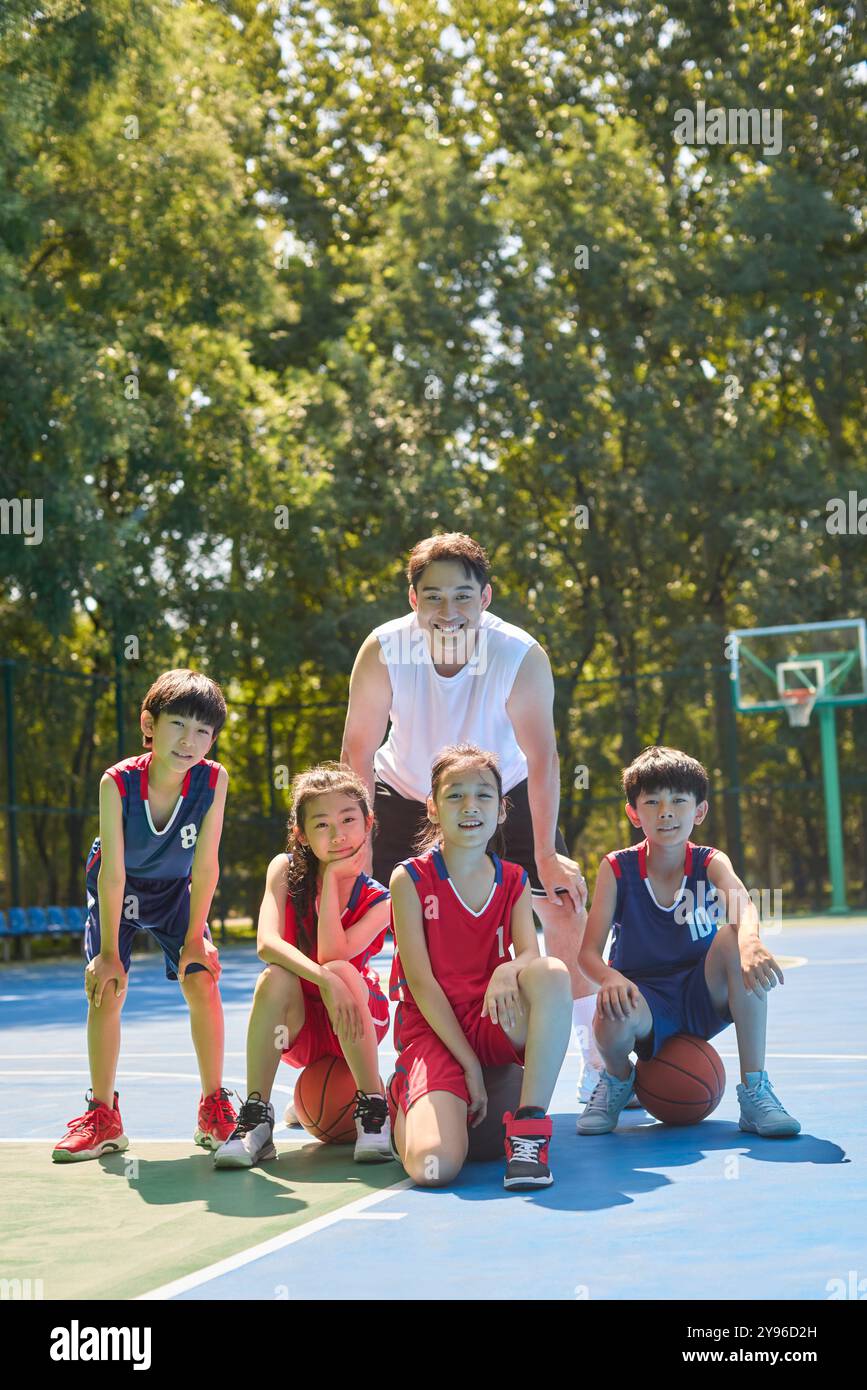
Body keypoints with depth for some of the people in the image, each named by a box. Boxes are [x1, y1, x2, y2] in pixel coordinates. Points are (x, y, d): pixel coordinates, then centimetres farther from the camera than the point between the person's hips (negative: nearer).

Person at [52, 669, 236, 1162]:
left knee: (202, 982, -13)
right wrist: (109, 950, -23)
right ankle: (103, 1116, 5)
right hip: (118, 892, -1)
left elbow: (205, 865, -21)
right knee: (106, 989, -10)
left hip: (177, 890, 1)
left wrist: (194, 936, -17)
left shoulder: (213, 779, -28)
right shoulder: (117, 783, -31)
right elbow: (113, 871, -27)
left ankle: (214, 1108, 2)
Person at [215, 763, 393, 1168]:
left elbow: (331, 956, -28)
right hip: (298, 1024, 1)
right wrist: (323, 979, -42)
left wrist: (333, 877, -24)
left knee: (342, 970, -33)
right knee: (274, 978, -32)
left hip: (356, 1023, -1)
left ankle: (373, 1110, -22)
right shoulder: (286, 870, -9)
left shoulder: (378, 900, -12)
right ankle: (255, 1119, -26)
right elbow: (267, 943, -26)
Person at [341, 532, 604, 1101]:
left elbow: (541, 757, -24)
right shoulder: (383, 651, -27)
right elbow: (359, 749, -18)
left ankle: (599, 1059, 11)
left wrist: (546, 855, -24)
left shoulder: (522, 656, -30)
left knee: (565, 908, -8)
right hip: (405, 794, 0)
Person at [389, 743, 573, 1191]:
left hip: (495, 1024, 3)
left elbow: (529, 954, -7)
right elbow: (420, 980, -9)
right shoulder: (410, 878, -4)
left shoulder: (514, 881, 8)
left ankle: (529, 1128, -23)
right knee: (434, 1168, -27)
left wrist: (508, 970, -34)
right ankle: (405, 1108, 13)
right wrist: (469, 1065, -15)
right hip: (432, 1030, -3)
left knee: (553, 973, -30)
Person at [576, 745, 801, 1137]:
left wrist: (749, 941, -54)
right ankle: (617, 1079, 3)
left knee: (734, 940, -30)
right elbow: (588, 951, -11)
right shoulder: (617, 868, -6)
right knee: (613, 1017, -38)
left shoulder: (709, 864, -6)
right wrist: (611, 978, -35)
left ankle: (754, 1090, -23)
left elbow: (743, 906, -29)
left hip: (702, 999, 1)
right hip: (644, 1000, -1)